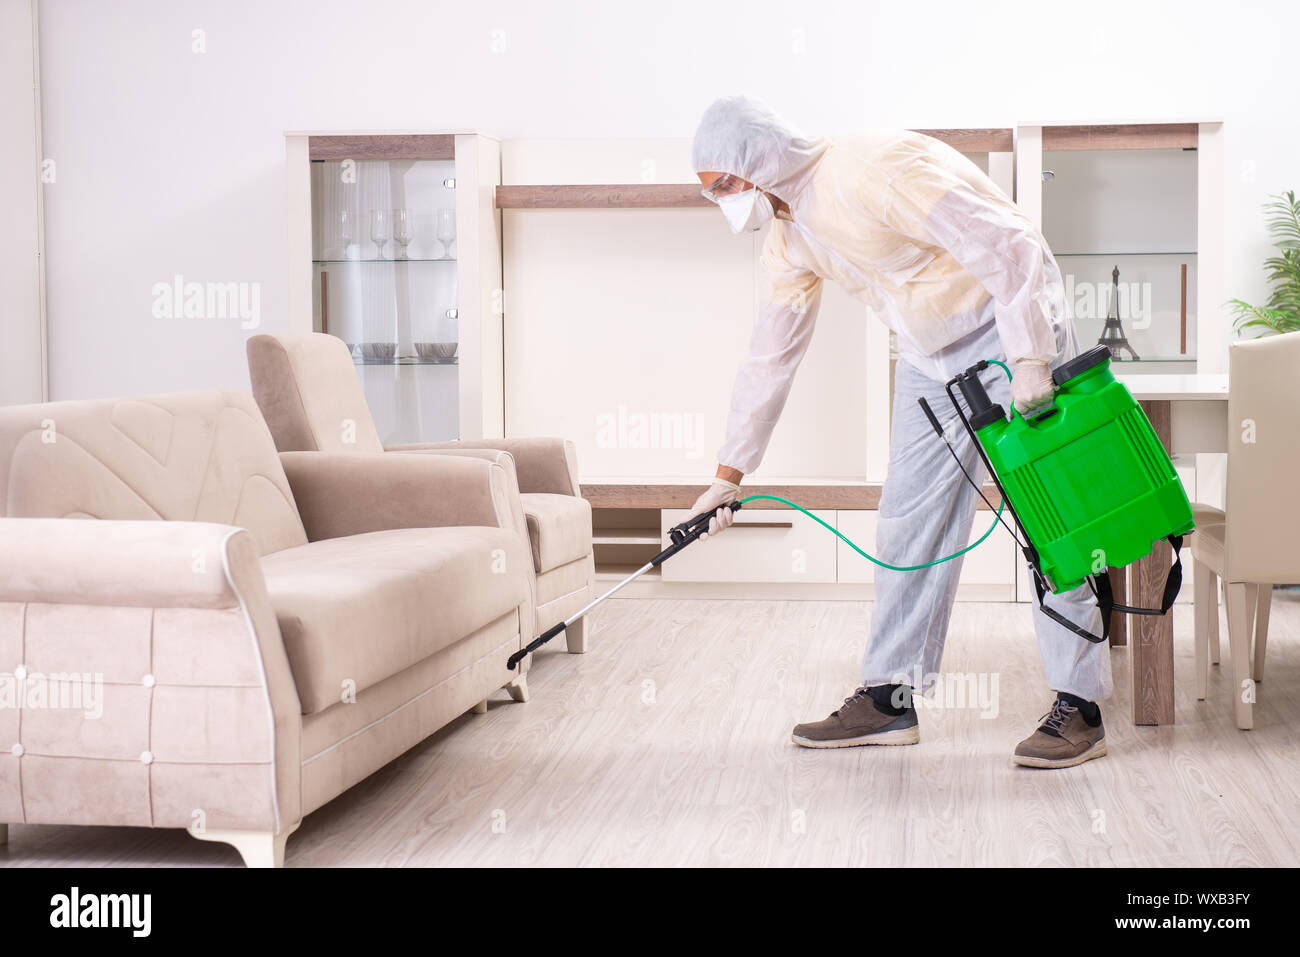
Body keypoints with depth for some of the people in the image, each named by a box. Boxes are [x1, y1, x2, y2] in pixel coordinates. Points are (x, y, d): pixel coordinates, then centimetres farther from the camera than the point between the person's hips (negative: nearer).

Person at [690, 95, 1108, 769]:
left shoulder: (876, 171, -26)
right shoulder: (788, 240, 2)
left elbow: (1007, 247, -27)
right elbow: (770, 356, 9)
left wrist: (1029, 362, -29)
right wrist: (730, 472, 9)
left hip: (1013, 327, -8)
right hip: (929, 354, 8)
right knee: (909, 521, 5)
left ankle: (1079, 707, -3)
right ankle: (891, 697, 10)